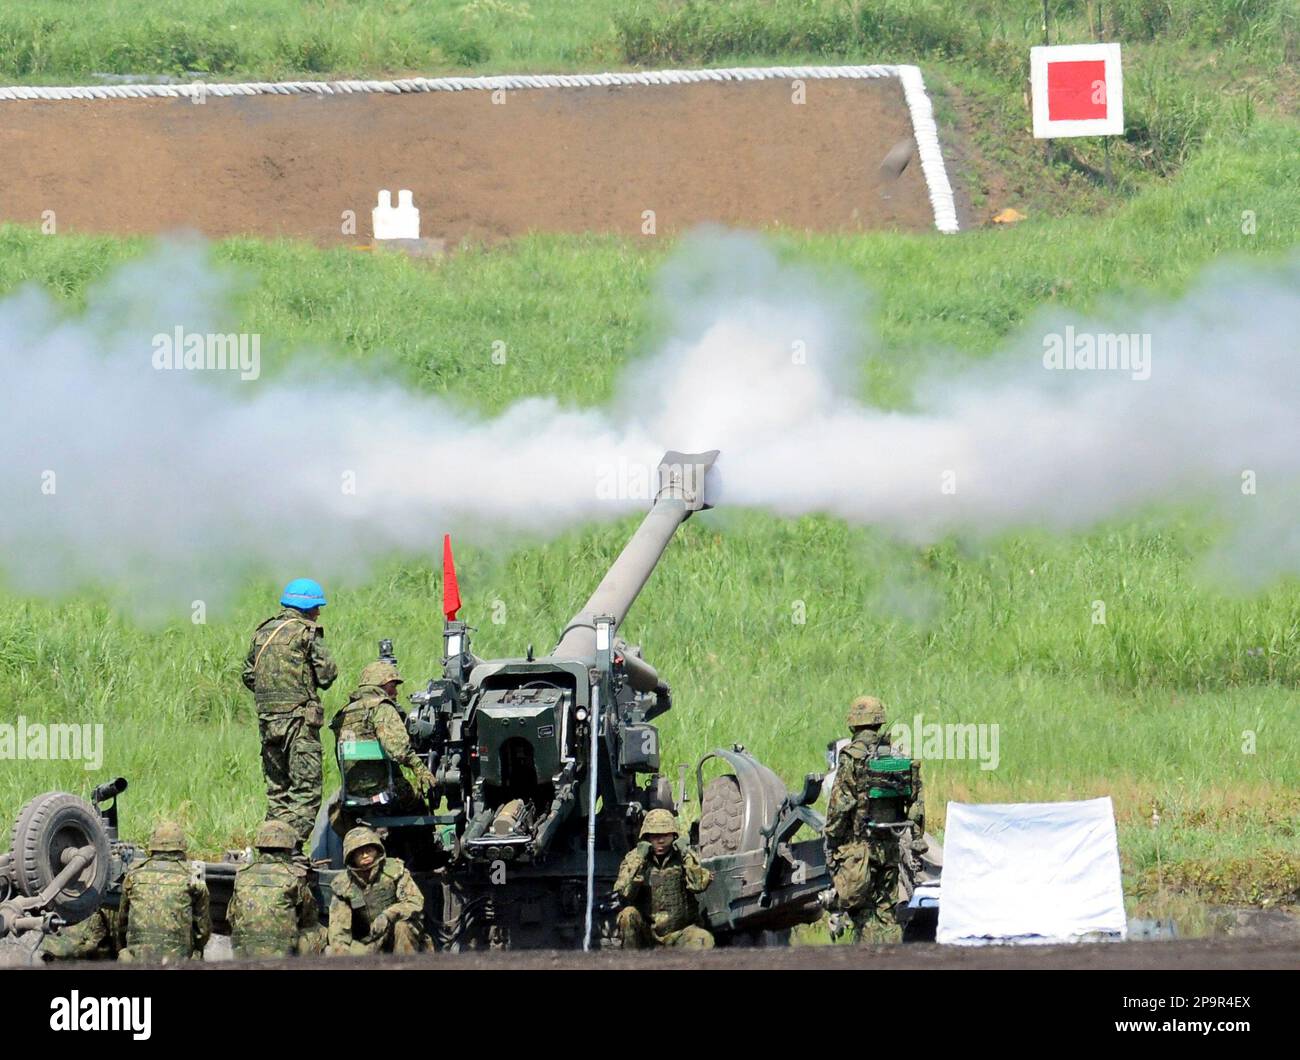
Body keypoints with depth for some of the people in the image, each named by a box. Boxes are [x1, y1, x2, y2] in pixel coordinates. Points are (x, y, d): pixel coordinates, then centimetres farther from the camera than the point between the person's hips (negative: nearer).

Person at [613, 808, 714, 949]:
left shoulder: (684, 856, -1)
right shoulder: (634, 857, -3)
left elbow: (698, 885, -18)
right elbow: (624, 892, -19)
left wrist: (687, 857, -18)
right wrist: (638, 860, -20)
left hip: (679, 931, -1)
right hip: (647, 931, 1)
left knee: (704, 940, -29)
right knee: (628, 914, -29)